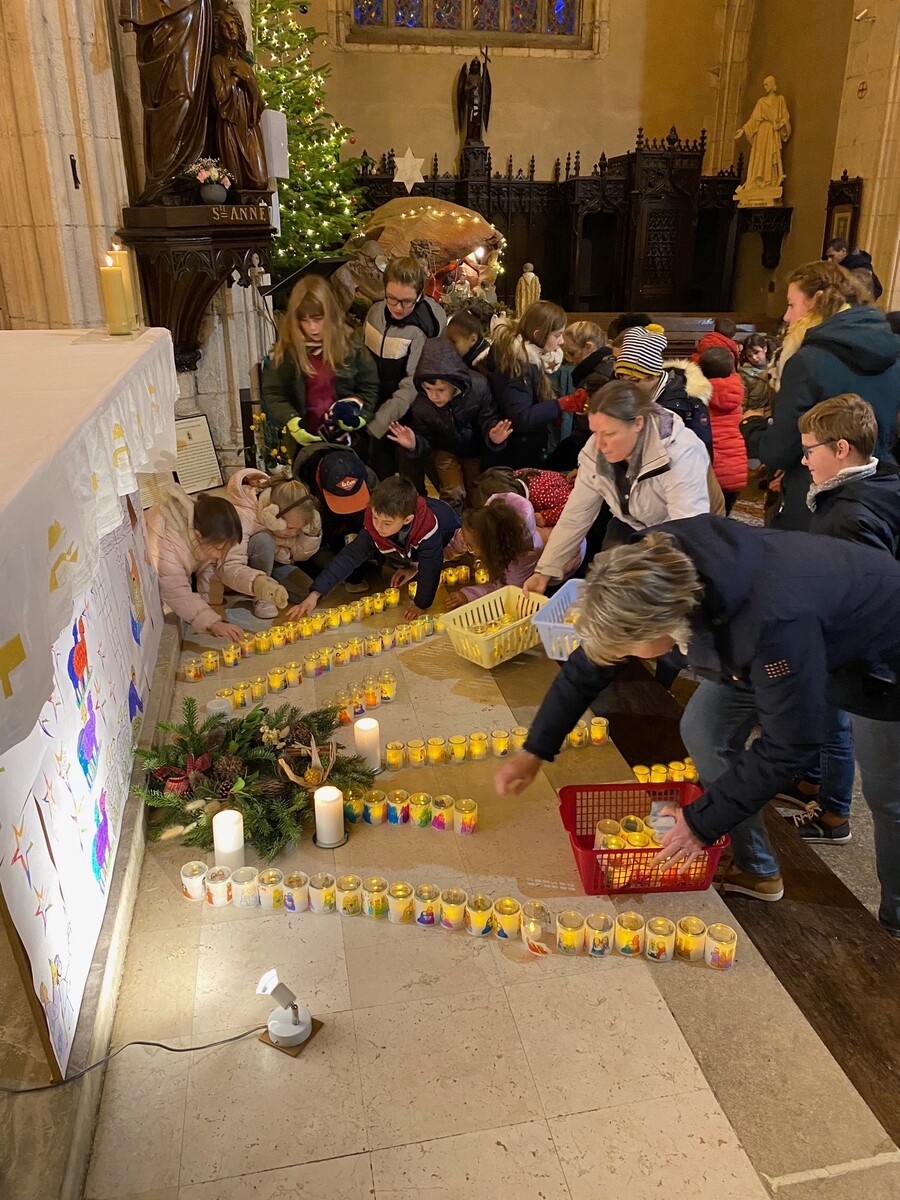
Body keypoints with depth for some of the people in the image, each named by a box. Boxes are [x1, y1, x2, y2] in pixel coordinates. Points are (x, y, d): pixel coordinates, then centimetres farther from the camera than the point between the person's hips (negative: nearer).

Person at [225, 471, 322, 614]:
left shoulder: (291, 517, -16)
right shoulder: (242, 515, -34)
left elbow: (300, 555, -8)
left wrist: (311, 532, -25)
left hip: (272, 563, 5)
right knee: (264, 541, -36)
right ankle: (261, 597, -20)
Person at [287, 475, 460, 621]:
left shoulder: (427, 528, -50)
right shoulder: (373, 527, -36)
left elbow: (430, 568, -39)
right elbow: (350, 556, -34)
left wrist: (421, 605, -26)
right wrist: (315, 594, -41)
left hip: (448, 535, -3)